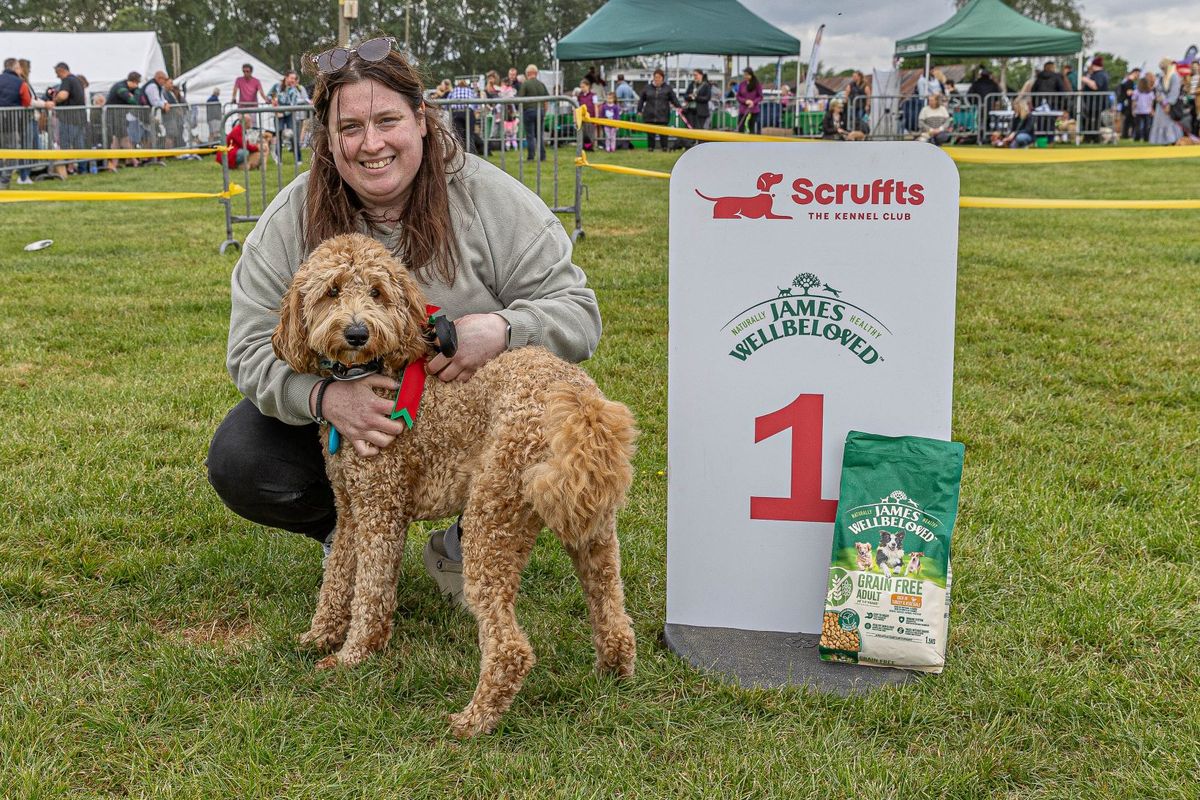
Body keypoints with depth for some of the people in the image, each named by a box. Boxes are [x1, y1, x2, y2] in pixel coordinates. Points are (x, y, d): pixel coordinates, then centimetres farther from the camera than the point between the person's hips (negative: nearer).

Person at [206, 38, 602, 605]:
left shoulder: (491, 201, -15)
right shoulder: (290, 222, -11)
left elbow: (577, 312, -15)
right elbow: (254, 350, -14)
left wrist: (503, 329, -38)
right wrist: (326, 397, -36)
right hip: (342, 414, 1)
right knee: (238, 465, -21)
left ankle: (466, 544, 2)